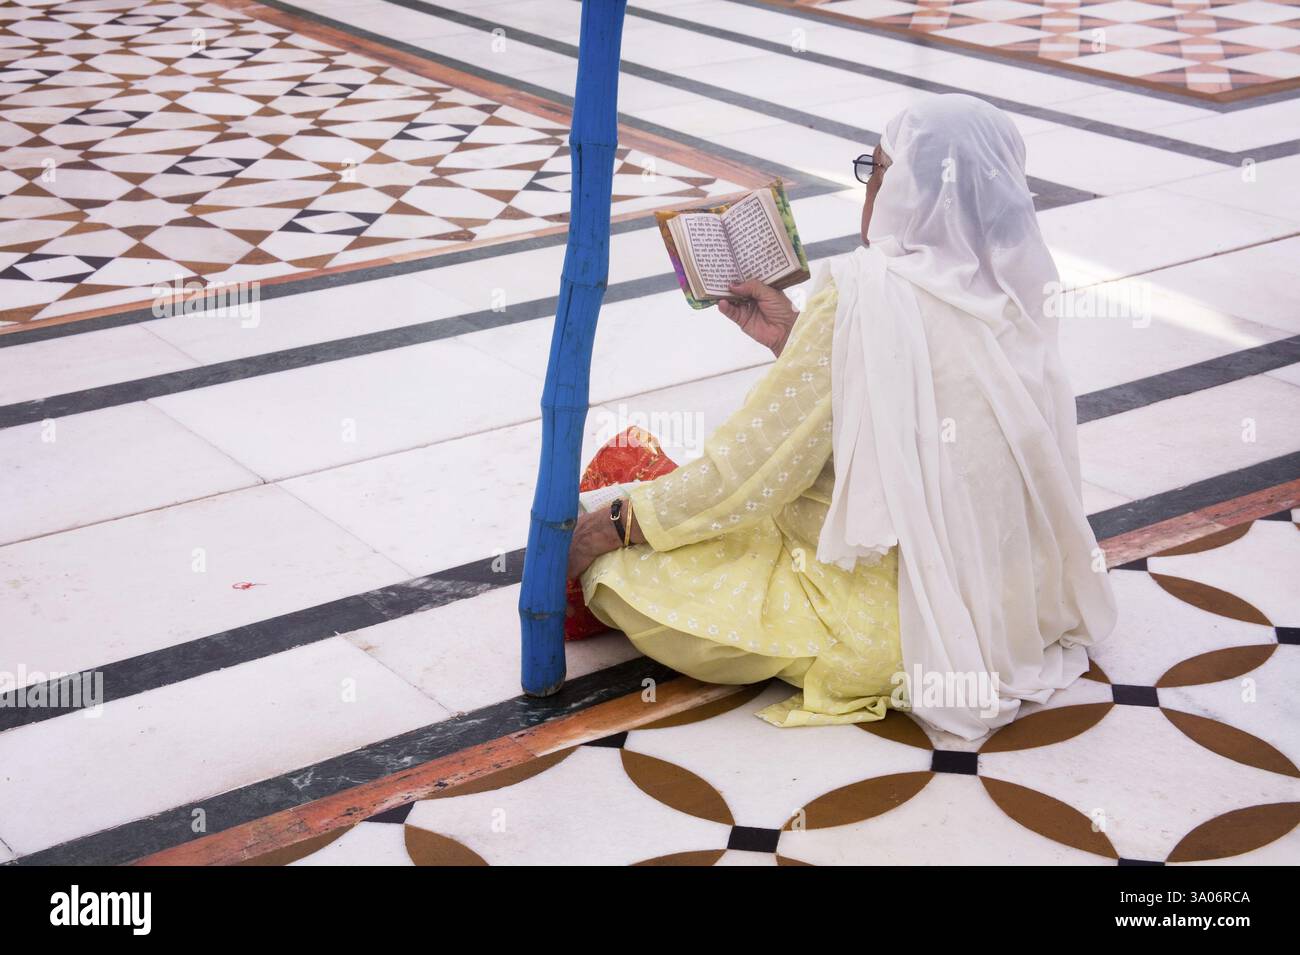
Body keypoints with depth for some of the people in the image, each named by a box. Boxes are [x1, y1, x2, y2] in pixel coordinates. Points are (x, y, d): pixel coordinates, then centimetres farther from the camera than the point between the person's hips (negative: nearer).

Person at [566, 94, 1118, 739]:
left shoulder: (863, 293, -23)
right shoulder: (1008, 289, -1)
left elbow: (755, 465, -16)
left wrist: (620, 525, -4)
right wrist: (792, 342, 9)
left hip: (891, 620, -8)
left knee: (611, 561, -3)